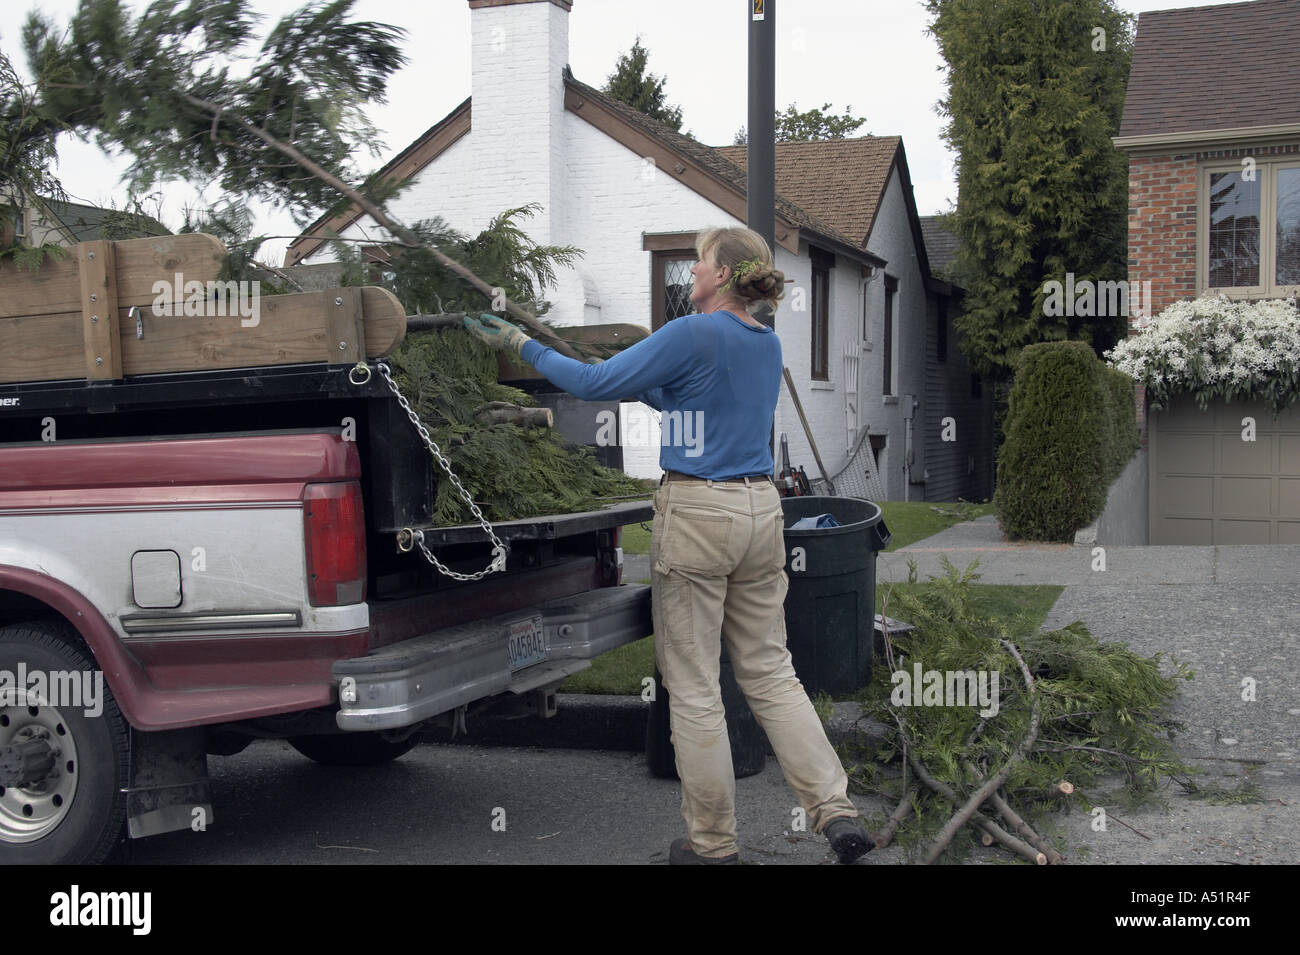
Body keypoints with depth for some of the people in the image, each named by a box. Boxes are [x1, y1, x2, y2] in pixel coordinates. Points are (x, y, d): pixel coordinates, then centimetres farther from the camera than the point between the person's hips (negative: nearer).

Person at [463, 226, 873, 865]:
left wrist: (521, 345, 2)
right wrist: (638, 384, 29)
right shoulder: (767, 344, 12)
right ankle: (837, 812, 9)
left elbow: (595, 385, -7)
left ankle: (713, 844, 13)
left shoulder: (694, 334, -11)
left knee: (693, 686, 4)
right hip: (760, 508, 7)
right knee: (769, 671, 15)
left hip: (696, 512, -7)